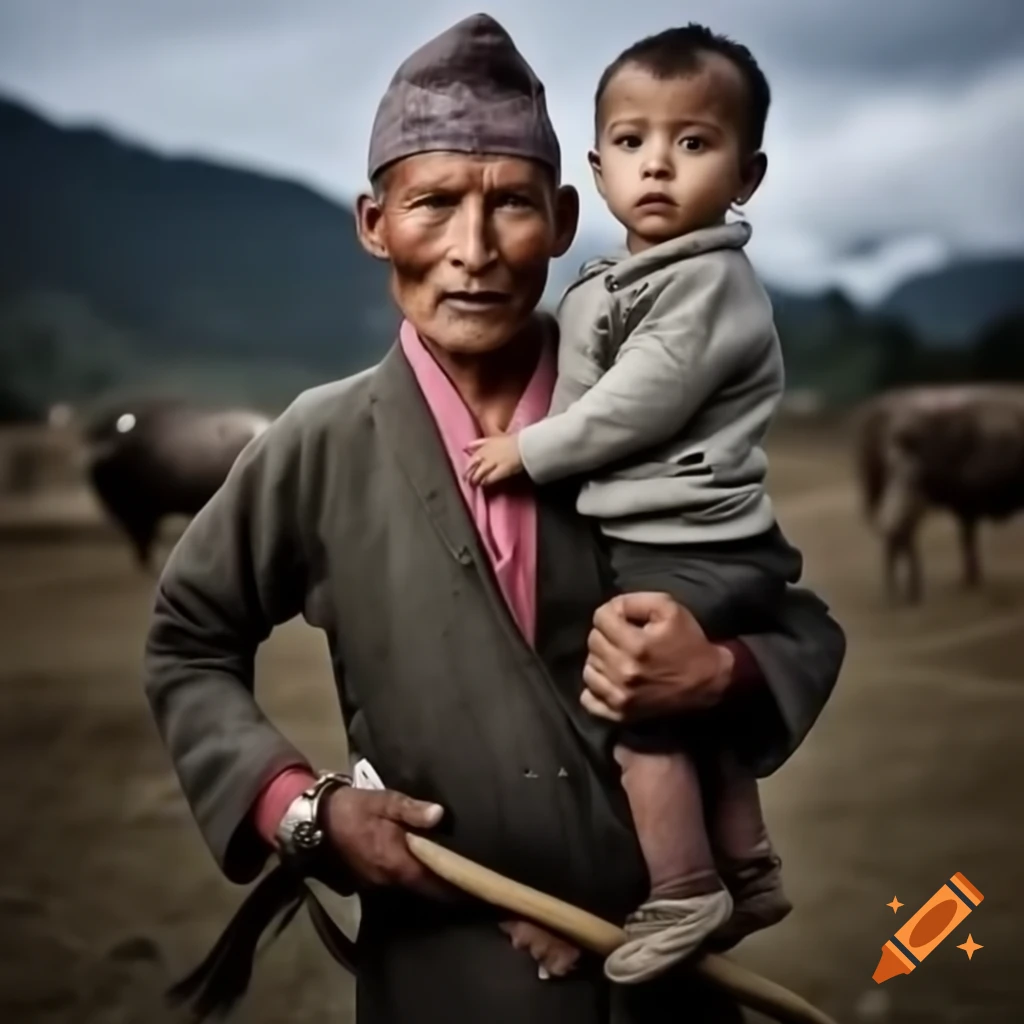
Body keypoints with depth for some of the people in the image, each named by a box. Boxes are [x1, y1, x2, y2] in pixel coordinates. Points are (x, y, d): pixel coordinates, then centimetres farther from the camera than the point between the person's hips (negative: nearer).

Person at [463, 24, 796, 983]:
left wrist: (530, 450, -14)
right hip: (667, 544, 10)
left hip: (688, 549, -10)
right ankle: (746, 870, 33)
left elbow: (640, 403, -22)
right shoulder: (610, 284, 14)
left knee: (637, 704, -7)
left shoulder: (707, 280, -16)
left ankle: (683, 897, 4)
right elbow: (589, 386, 26)